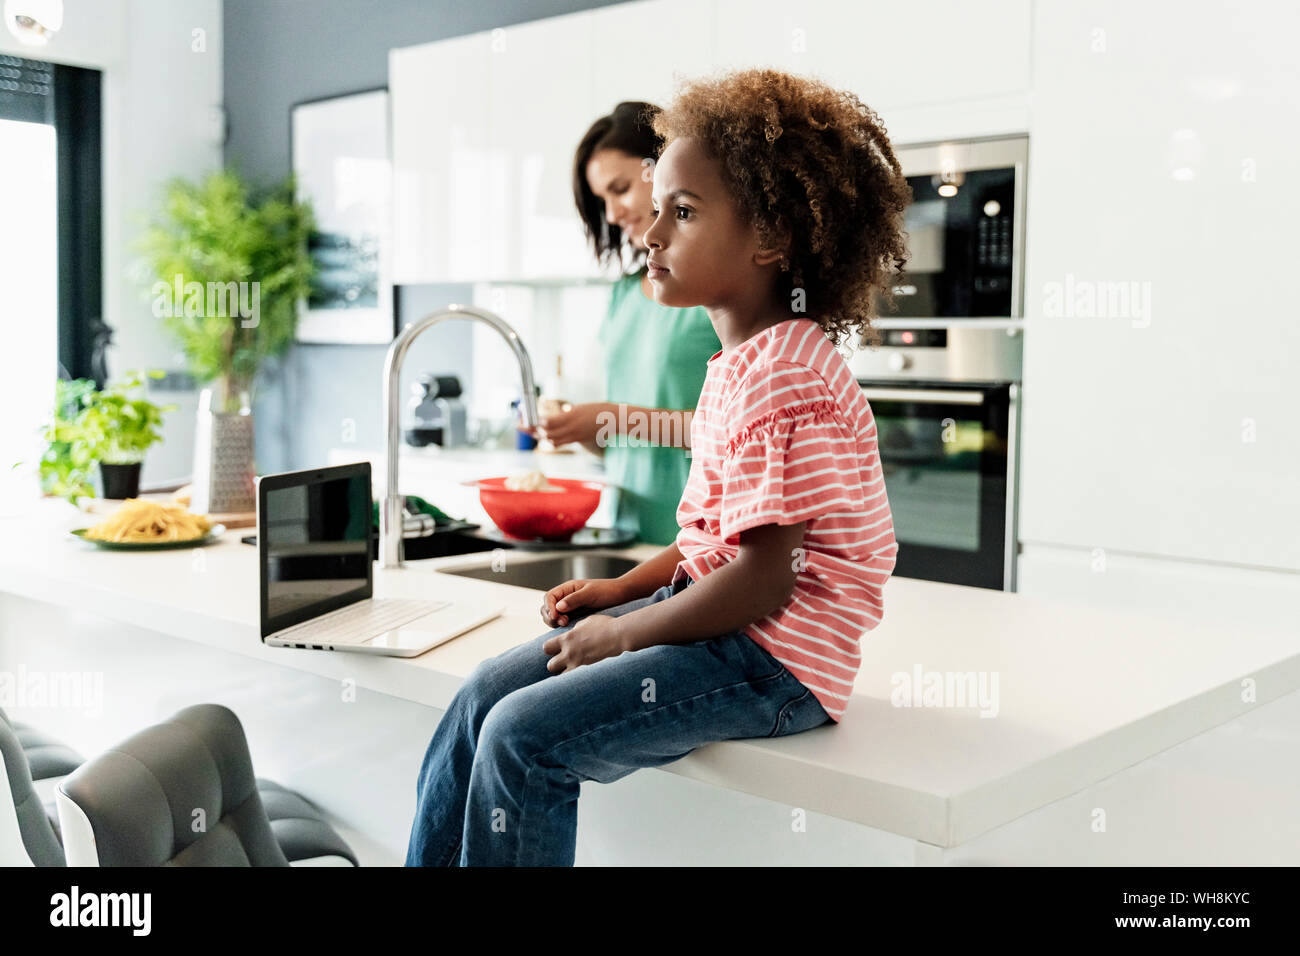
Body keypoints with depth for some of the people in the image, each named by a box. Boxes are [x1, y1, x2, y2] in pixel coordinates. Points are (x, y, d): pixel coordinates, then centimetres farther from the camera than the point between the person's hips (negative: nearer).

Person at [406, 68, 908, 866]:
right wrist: (624, 589, 9)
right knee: (486, 695, 4)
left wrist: (624, 633, -14)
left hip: (777, 655, -10)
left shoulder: (781, 381, -21)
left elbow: (762, 580, -24)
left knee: (523, 737, -18)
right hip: (710, 610, 10)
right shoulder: (744, 359, 11)